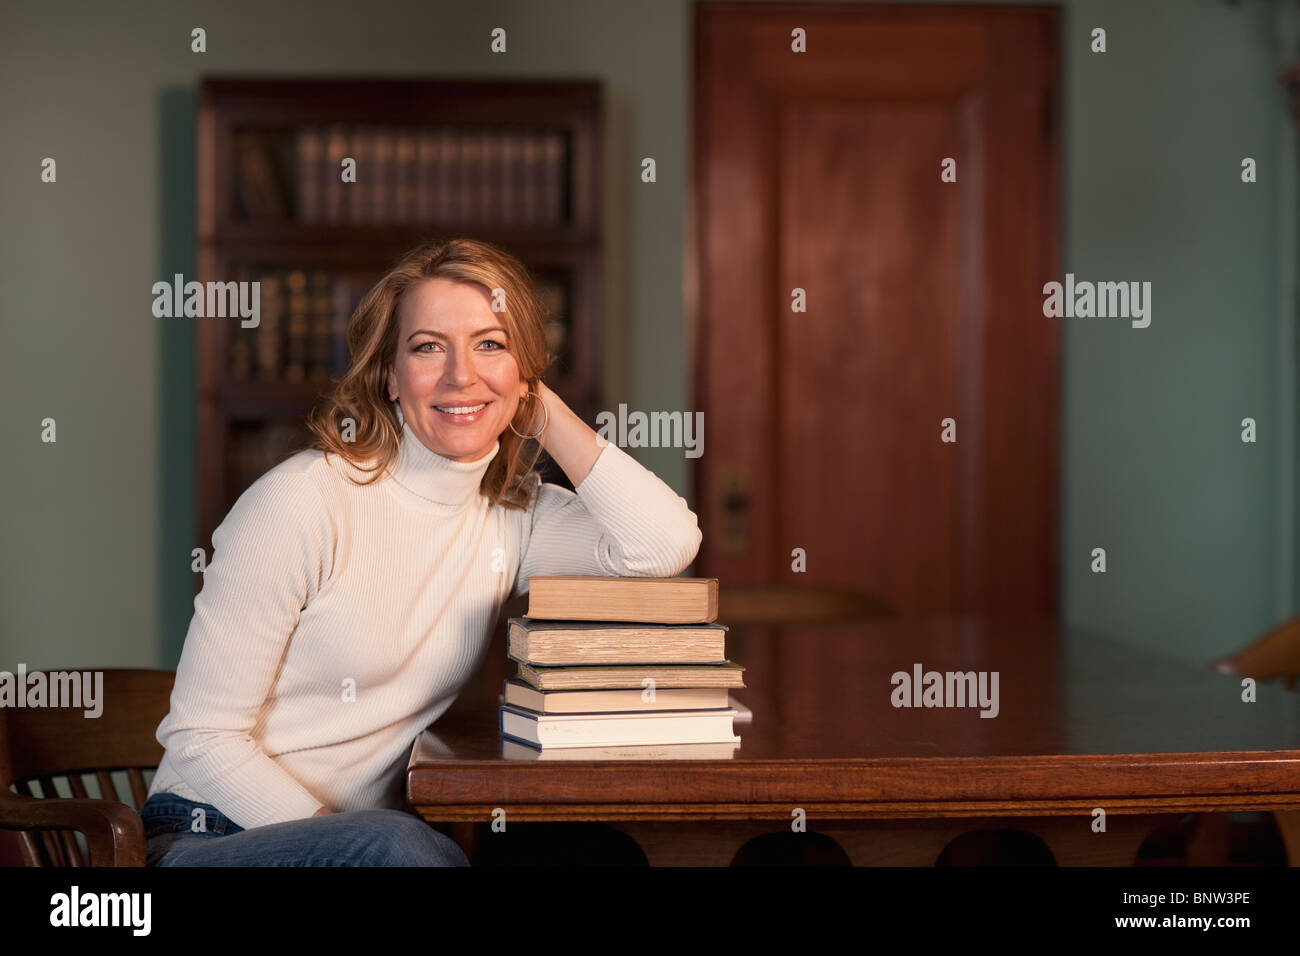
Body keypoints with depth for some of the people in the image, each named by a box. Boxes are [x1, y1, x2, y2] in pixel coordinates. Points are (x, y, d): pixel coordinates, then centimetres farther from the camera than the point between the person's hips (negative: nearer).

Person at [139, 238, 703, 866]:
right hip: (212, 837, -5)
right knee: (394, 843, -37)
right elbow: (201, 735, -13)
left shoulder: (515, 516, 3)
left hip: (377, 845, 5)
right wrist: (348, 842, -23)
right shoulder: (301, 502, -13)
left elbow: (666, 545, -15)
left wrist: (542, 408, -6)